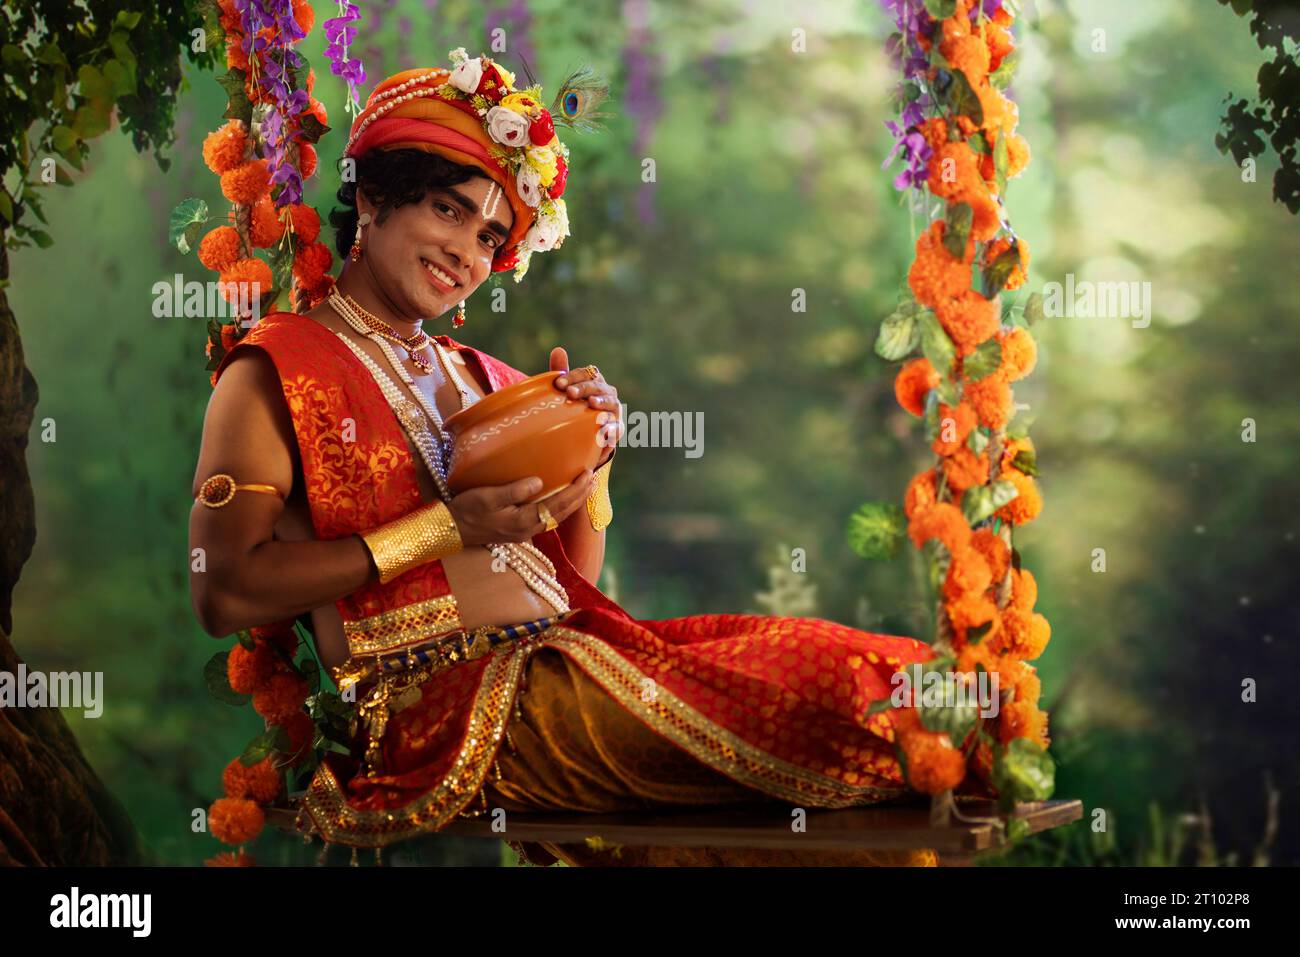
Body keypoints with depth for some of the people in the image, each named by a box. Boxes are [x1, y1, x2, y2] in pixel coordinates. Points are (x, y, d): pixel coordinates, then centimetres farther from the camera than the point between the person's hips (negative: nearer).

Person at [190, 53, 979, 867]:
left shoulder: (481, 376, 22)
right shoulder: (276, 370, 3)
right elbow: (223, 594, -11)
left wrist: (592, 460, 4)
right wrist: (445, 528, -10)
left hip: (564, 655, 7)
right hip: (441, 701, -7)